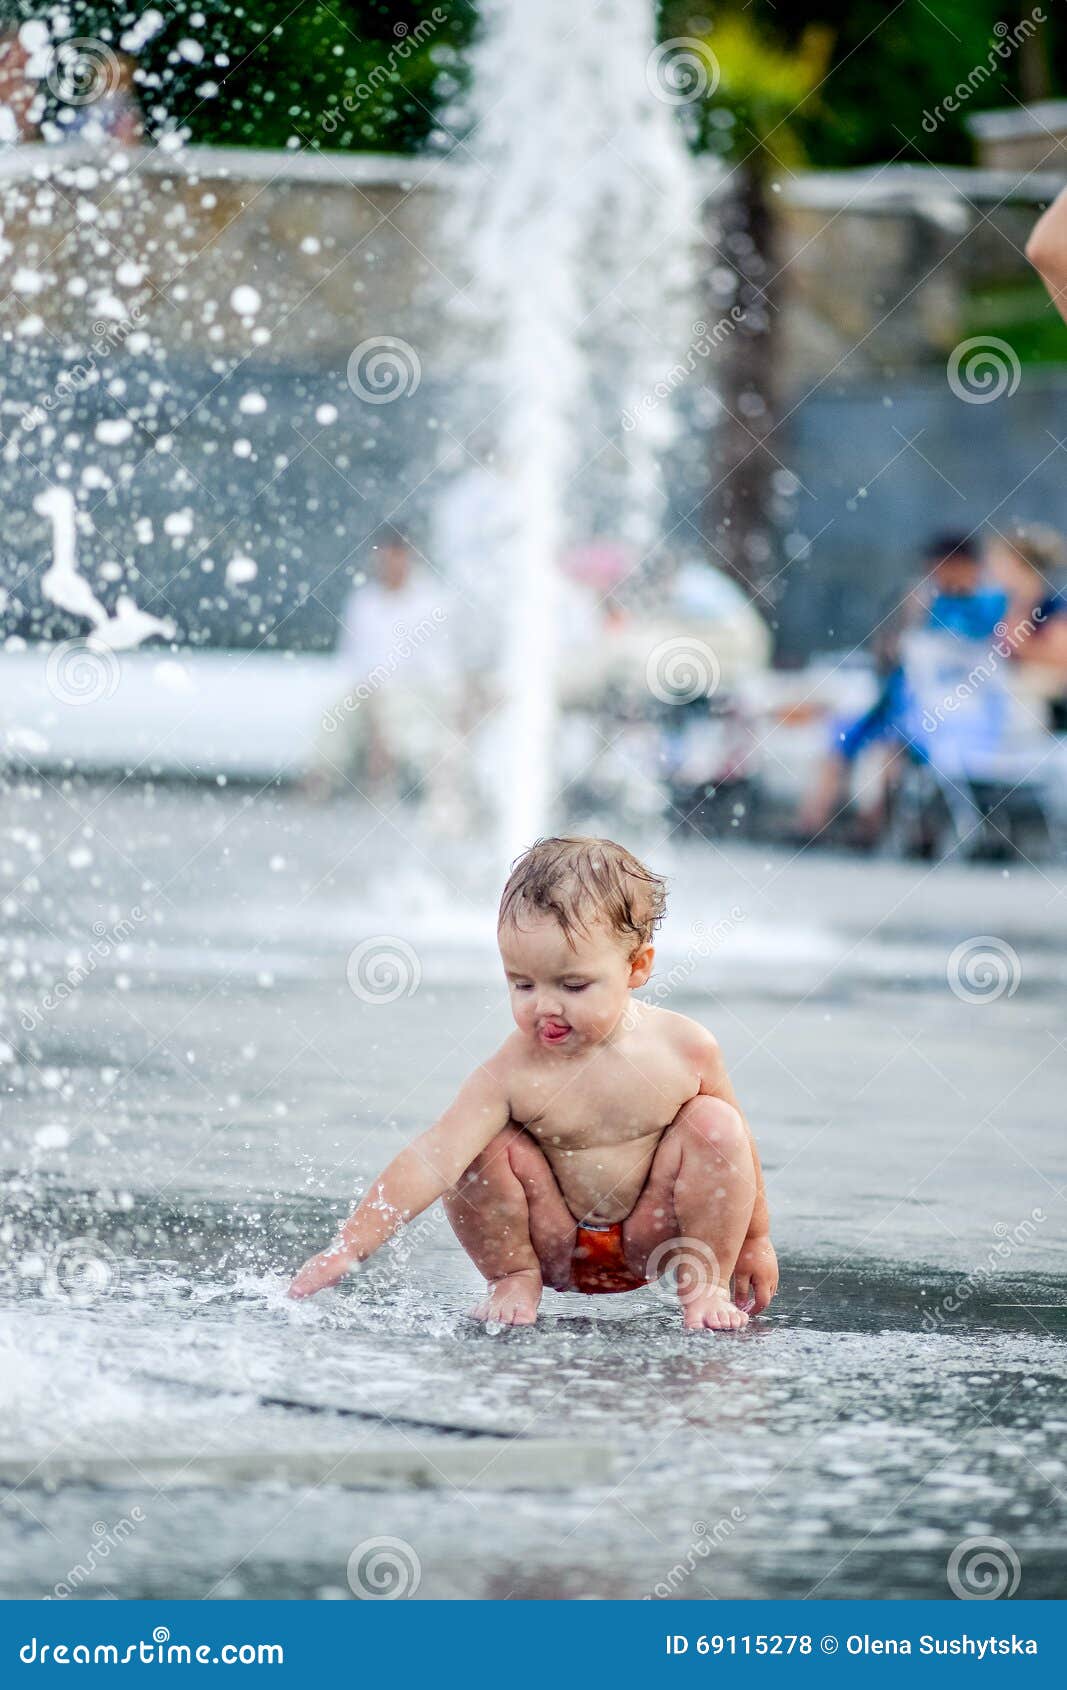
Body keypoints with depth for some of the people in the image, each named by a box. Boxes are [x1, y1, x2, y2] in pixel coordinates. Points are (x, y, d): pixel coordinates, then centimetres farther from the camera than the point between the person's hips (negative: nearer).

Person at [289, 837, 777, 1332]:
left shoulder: (684, 1049, -17)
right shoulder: (513, 1072, -24)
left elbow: (733, 1142, -1)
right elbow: (432, 1158, -31)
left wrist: (755, 1239, 7)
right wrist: (350, 1247, -40)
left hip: (649, 1239, 1)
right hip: (555, 1247, -1)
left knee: (713, 1124, -21)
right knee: (486, 1147, -26)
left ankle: (705, 1287, -5)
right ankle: (513, 1278, 0)